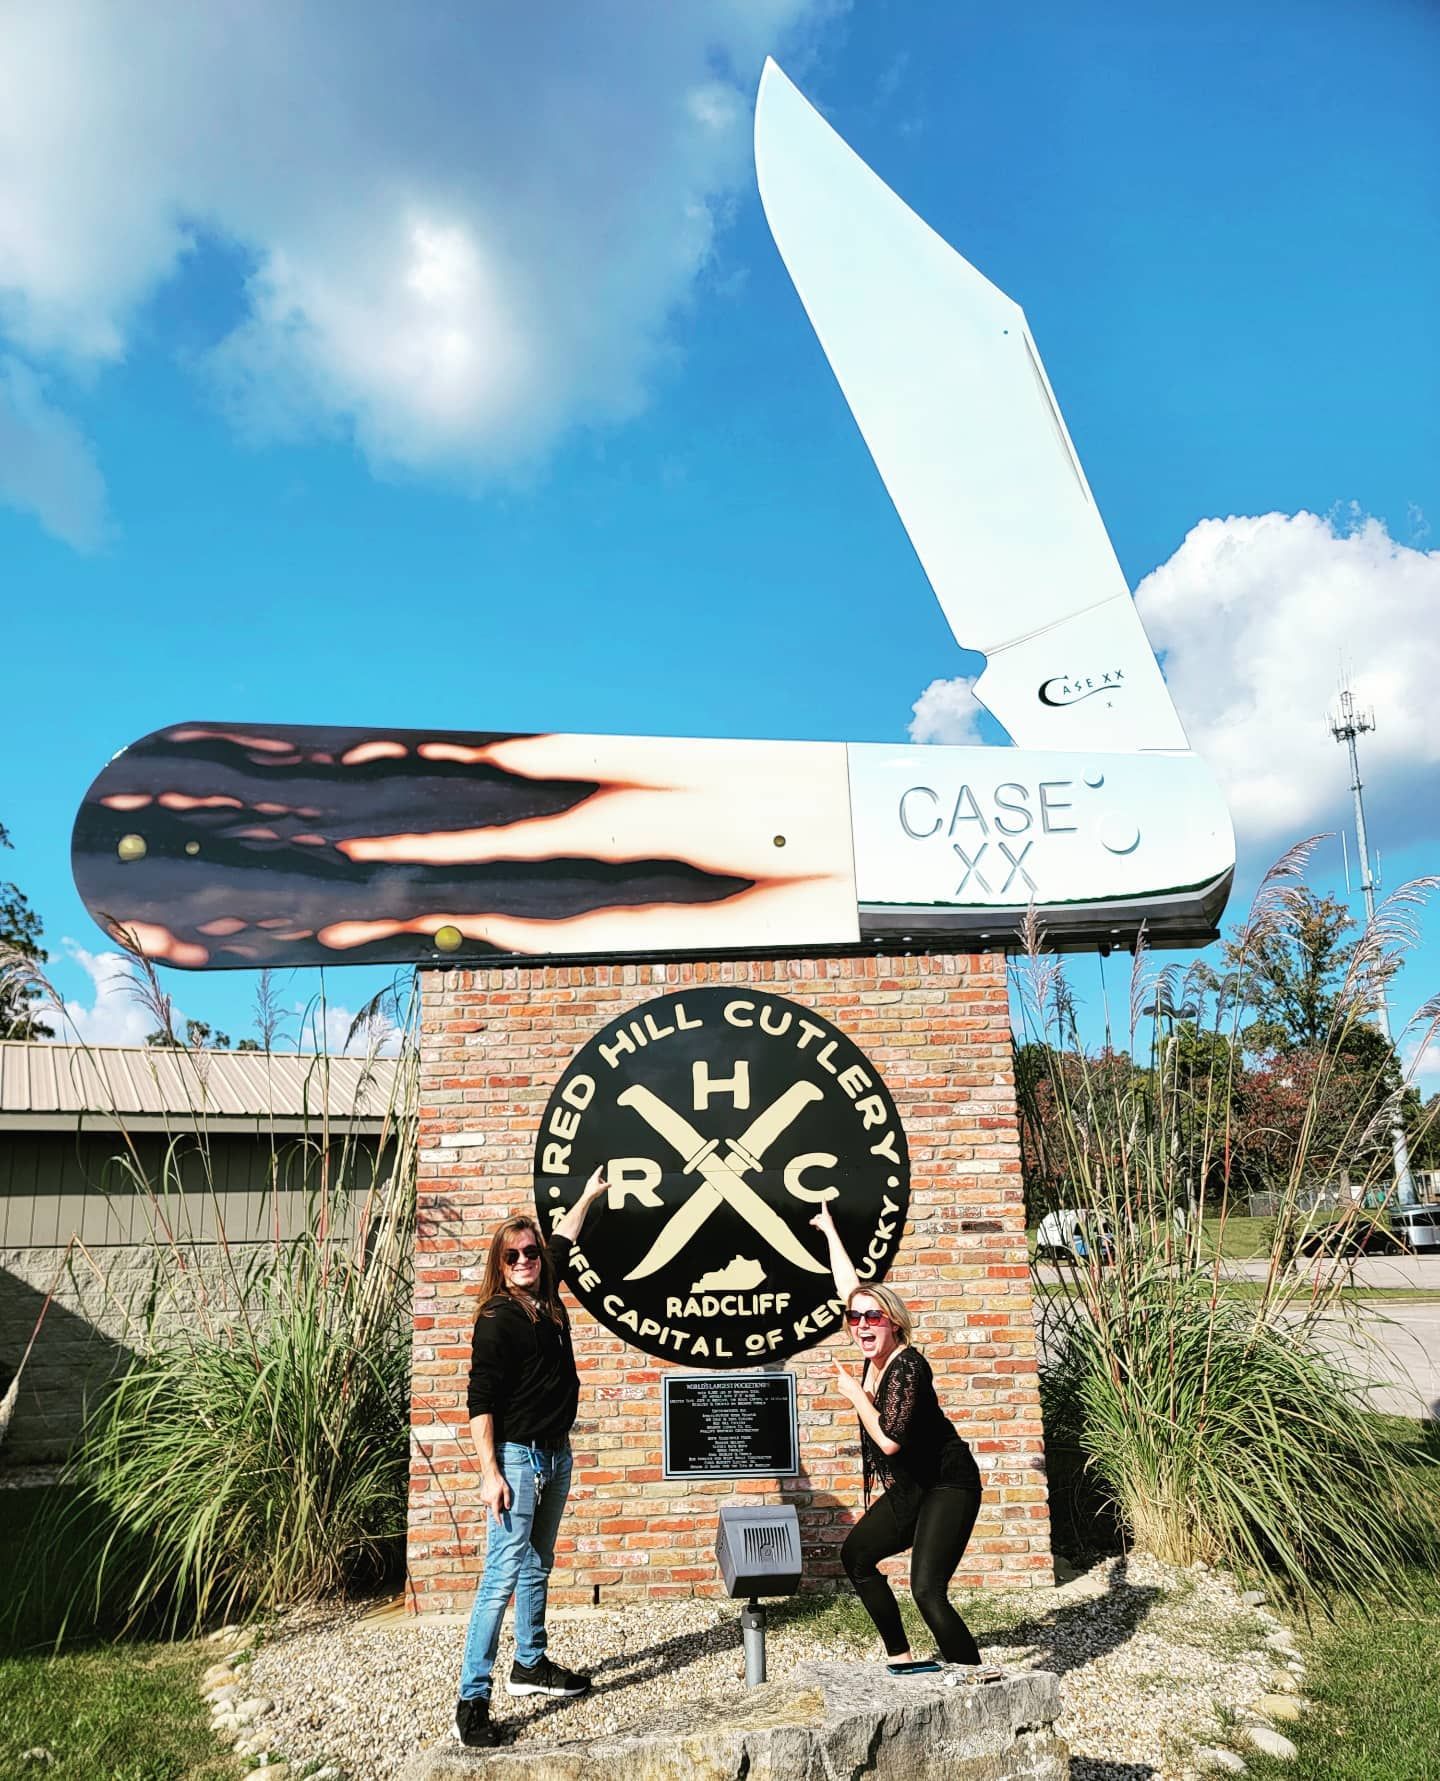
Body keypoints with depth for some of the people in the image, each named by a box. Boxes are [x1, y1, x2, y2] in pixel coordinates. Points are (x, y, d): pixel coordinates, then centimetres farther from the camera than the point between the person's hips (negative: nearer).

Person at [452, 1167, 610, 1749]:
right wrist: (490, 1473, -19)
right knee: (503, 1576, -8)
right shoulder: (497, 1320, -15)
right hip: (517, 1457, -8)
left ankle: (530, 1665, 32)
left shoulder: (546, 1299, 5)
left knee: (536, 1567, 18)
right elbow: (480, 1401, -16)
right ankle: (472, 1701, -3)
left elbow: (561, 1242, 23)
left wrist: (587, 1197, 35)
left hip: (556, 1455, 8)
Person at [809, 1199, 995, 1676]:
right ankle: (901, 1657, 25)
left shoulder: (907, 1365, -23)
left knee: (926, 1589, -20)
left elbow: (890, 1440, -30)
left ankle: (979, 1674, -8)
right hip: (909, 1489, 9)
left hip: (948, 1486, -9)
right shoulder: (875, 1359, -1)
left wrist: (854, 1393, -19)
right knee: (855, 1555, 17)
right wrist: (829, 1229, 17)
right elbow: (848, 1286, 8)